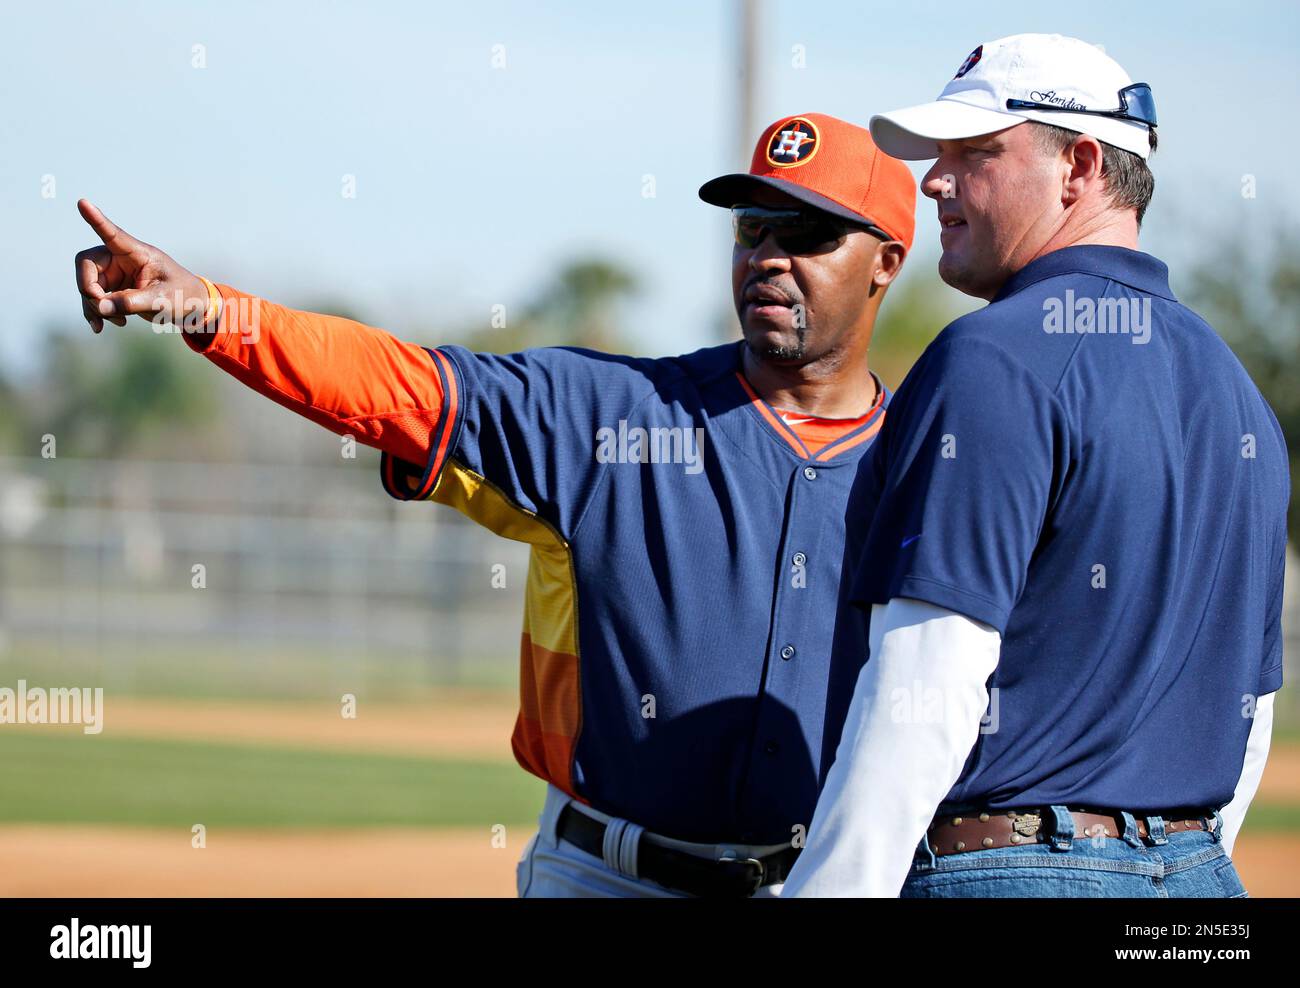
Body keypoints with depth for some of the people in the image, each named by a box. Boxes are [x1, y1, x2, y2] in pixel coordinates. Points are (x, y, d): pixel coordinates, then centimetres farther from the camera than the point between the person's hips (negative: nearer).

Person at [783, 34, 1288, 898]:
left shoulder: (997, 362, -11)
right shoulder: (1233, 387, 17)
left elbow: (927, 682, -19)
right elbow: (1249, 705, 20)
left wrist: (829, 890, -20)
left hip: (1000, 865, -9)